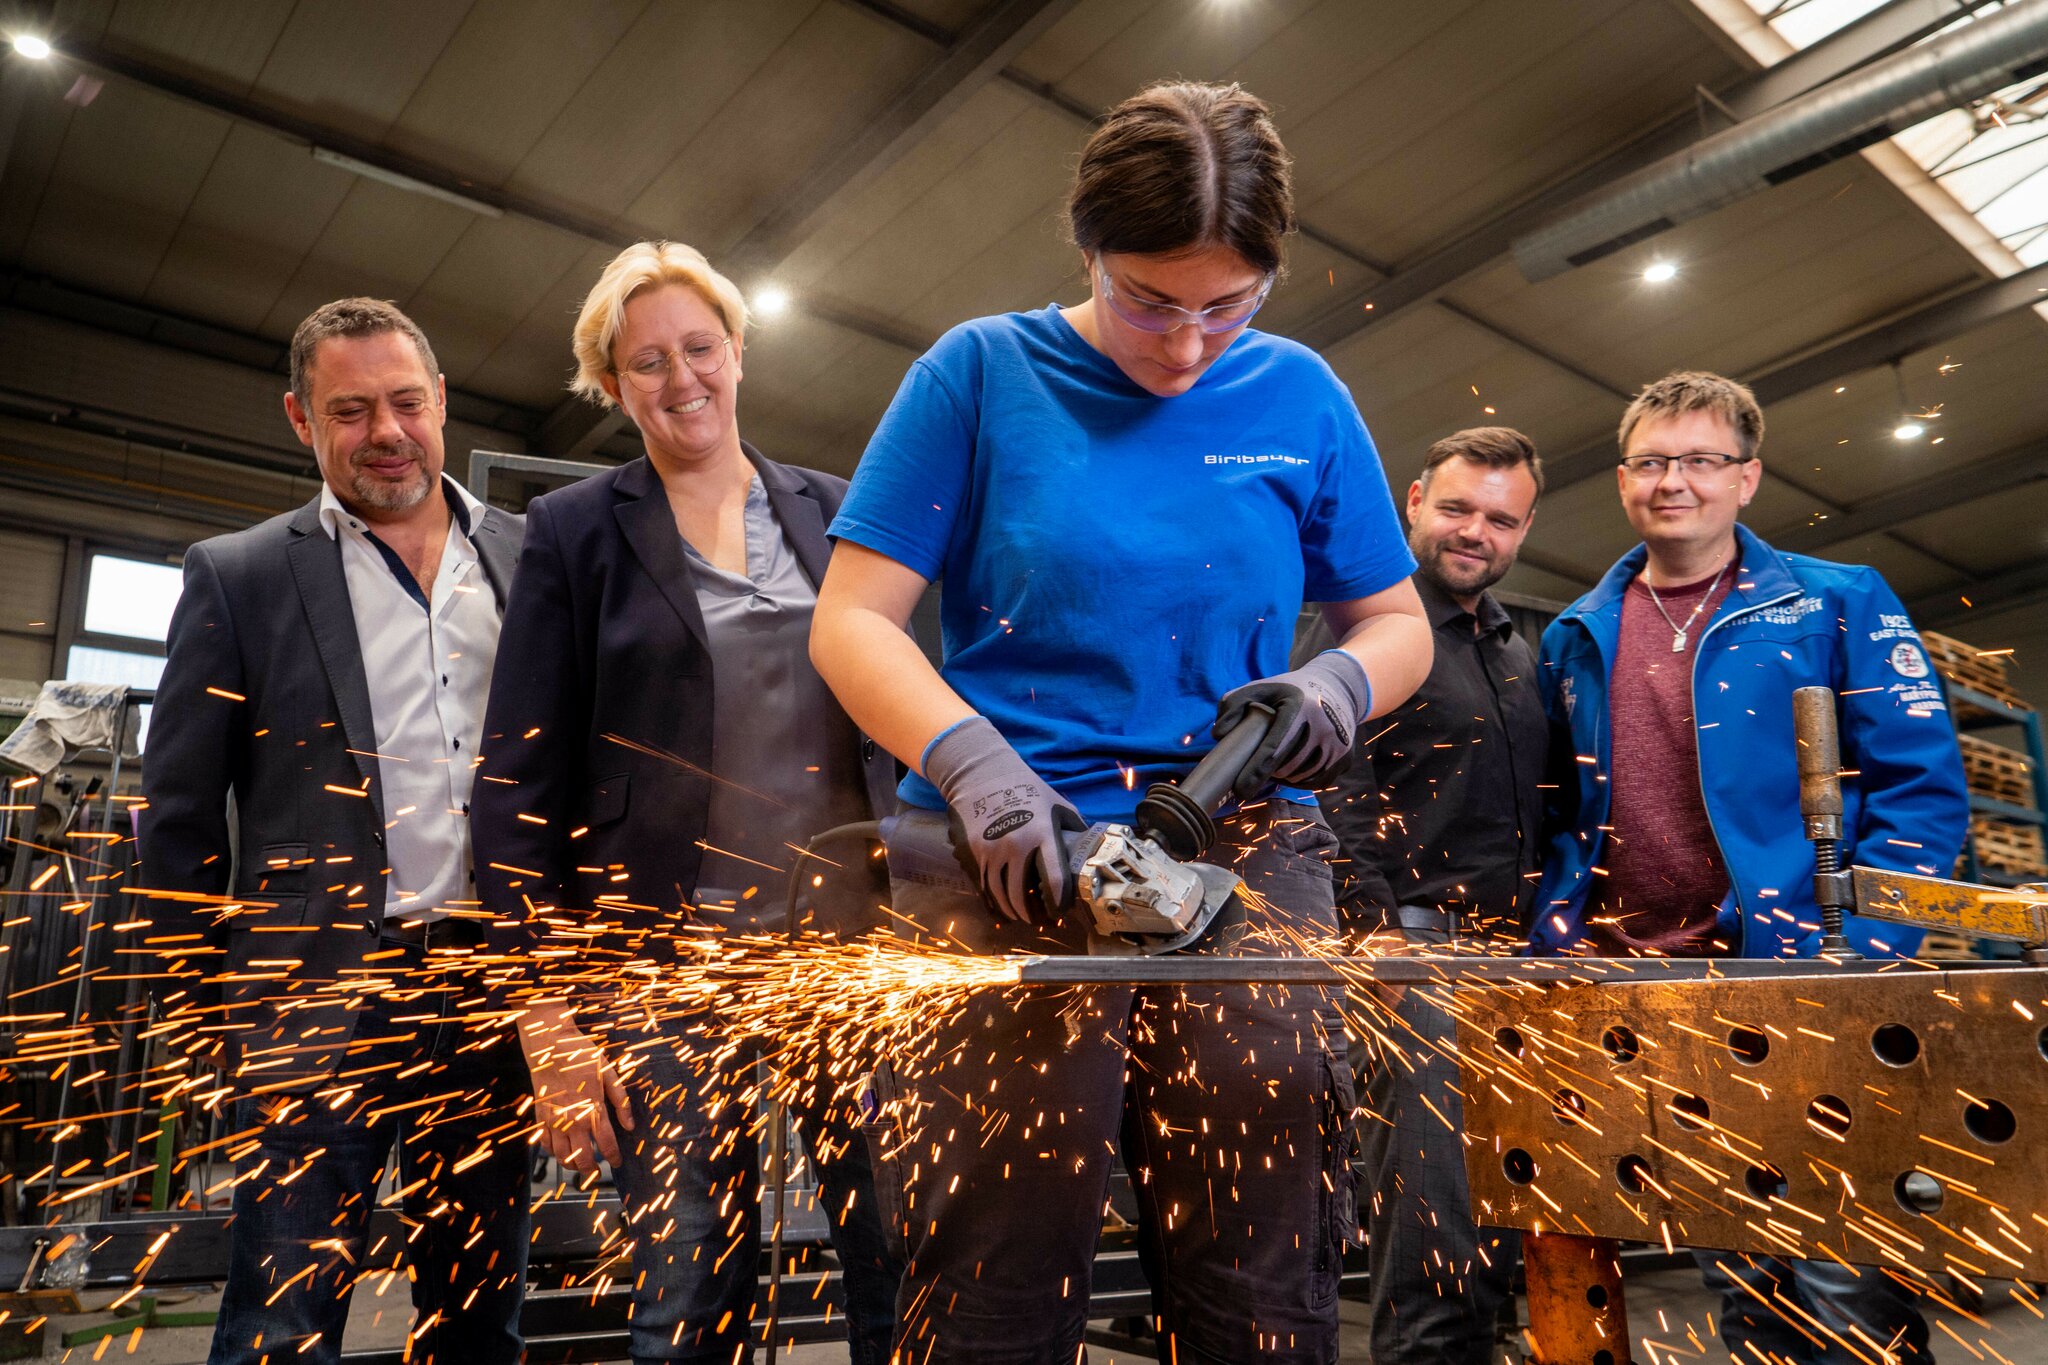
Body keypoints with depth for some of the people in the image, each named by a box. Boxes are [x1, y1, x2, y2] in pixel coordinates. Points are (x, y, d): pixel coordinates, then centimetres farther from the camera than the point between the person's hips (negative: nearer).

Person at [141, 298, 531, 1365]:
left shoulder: (530, 558, 9)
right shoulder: (238, 575, 5)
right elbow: (179, 812, 5)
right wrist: (208, 1011, 2)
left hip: (495, 986, 2)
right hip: (323, 993, -2)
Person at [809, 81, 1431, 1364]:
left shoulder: (1302, 400, 11)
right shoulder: (982, 373, 3)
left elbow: (1399, 624, 18)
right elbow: (850, 623, -1)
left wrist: (1341, 684, -6)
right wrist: (975, 769, -18)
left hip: (1248, 846, 3)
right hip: (1009, 854, -2)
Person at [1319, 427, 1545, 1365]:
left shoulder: (1520, 654, 20)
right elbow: (1336, 795, -13)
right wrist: (1383, 935, -19)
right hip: (1420, 945, -7)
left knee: (1498, 1235, 13)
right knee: (1432, 1237, -9)